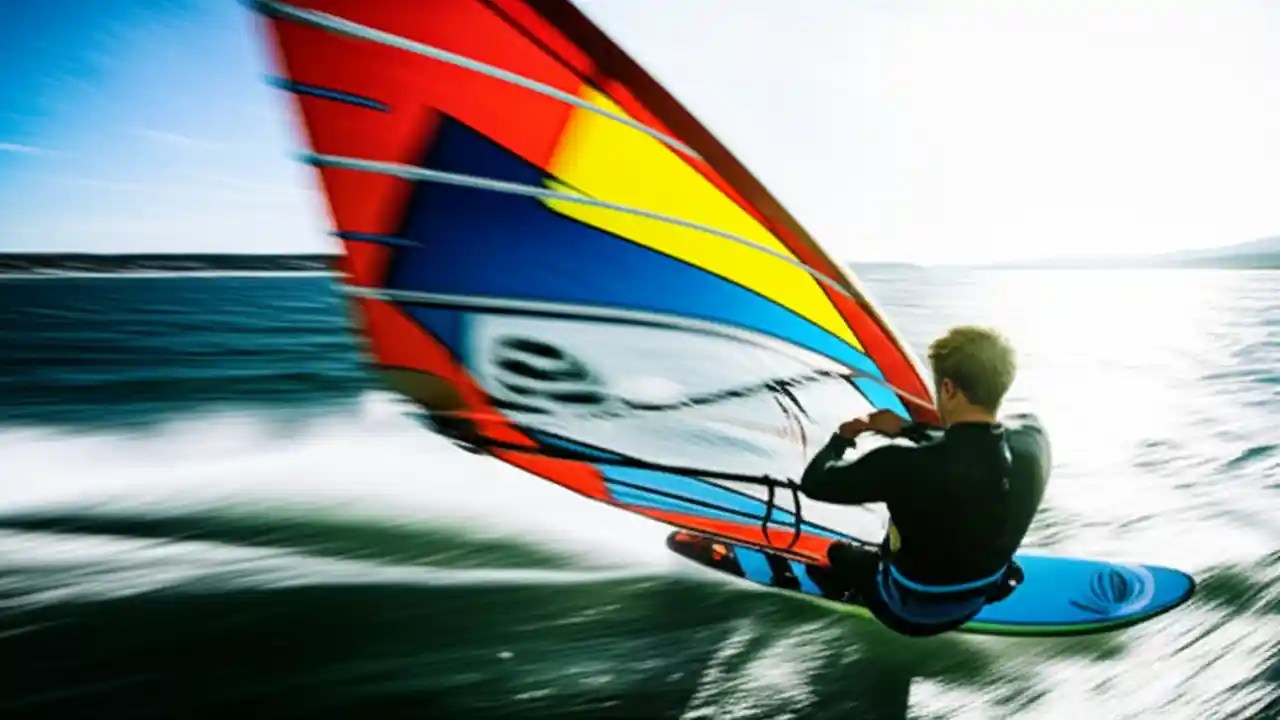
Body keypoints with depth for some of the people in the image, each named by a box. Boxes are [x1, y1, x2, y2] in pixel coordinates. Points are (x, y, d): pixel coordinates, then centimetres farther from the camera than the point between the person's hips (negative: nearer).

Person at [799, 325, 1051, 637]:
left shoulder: (910, 465, -40)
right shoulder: (1033, 438, -23)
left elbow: (816, 482, -24)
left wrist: (842, 437, -5)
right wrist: (908, 429, 7)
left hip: (913, 611, -4)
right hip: (979, 598, 5)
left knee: (837, 553, 22)